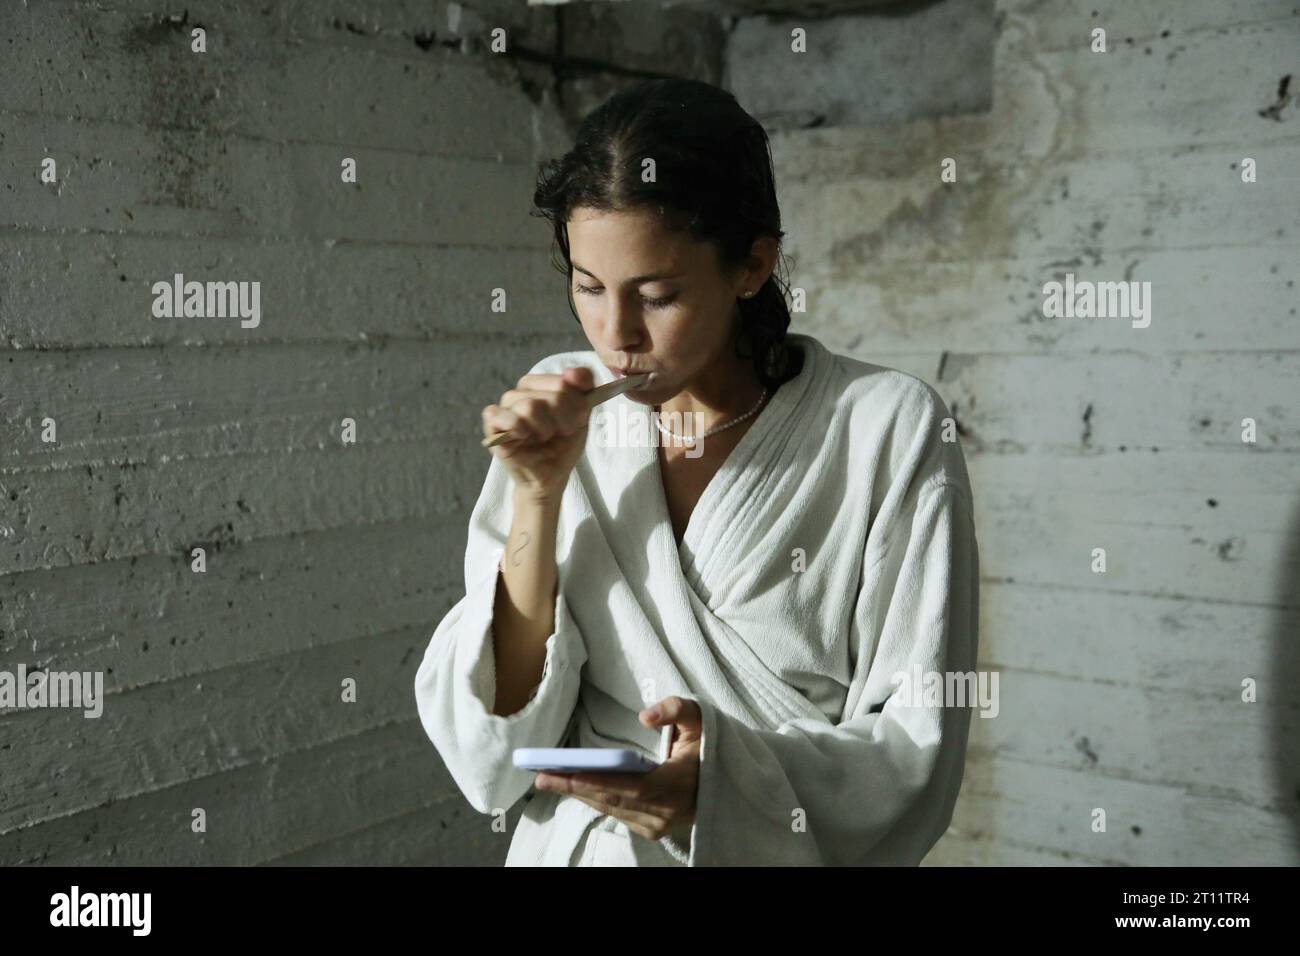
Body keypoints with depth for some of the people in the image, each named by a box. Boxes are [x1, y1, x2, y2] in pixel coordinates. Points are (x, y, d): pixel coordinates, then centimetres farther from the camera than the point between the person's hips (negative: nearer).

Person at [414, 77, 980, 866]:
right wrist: (540, 498, -12)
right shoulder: (564, 416, 0)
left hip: (787, 851, -1)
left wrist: (724, 777, -23)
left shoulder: (891, 429, -8)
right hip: (575, 841, 2)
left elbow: (916, 755, -7)